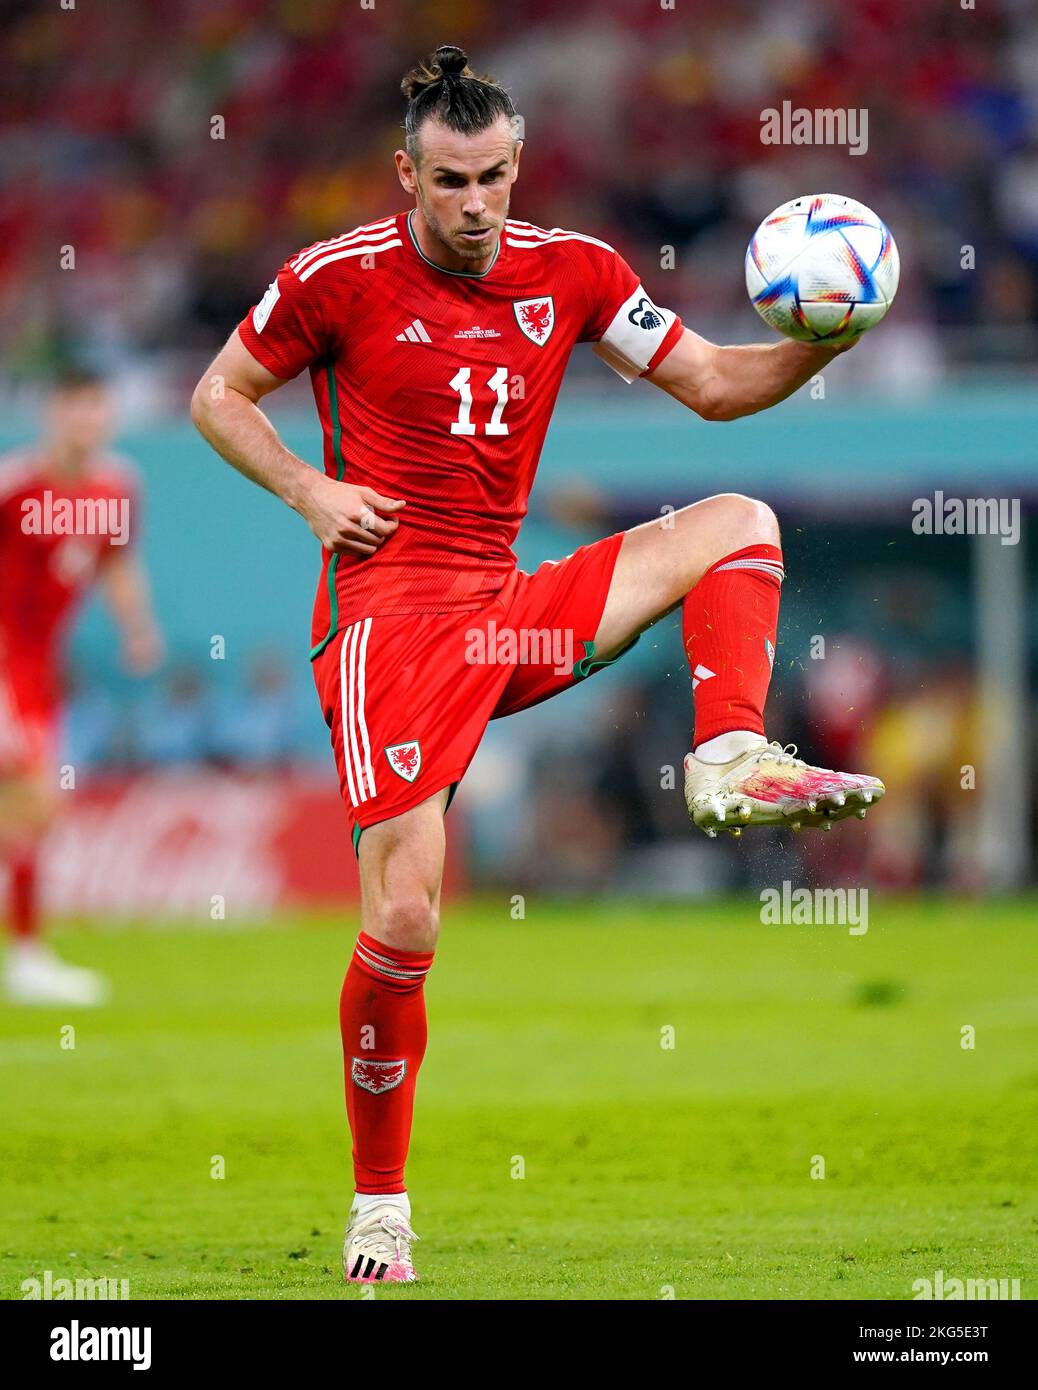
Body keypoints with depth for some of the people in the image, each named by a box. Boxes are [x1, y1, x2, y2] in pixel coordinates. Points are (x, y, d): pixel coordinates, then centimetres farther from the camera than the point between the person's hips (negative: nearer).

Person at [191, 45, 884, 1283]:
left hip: (510, 612, 5)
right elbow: (217, 398, 7)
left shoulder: (569, 271, 6)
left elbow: (711, 383, 10)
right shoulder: (339, 278, -5)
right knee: (403, 919, -12)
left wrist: (817, 343, -8)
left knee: (738, 523, -8)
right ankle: (378, 1200, 3)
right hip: (391, 613, -5)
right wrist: (310, 492, -9)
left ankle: (730, 762, -25)